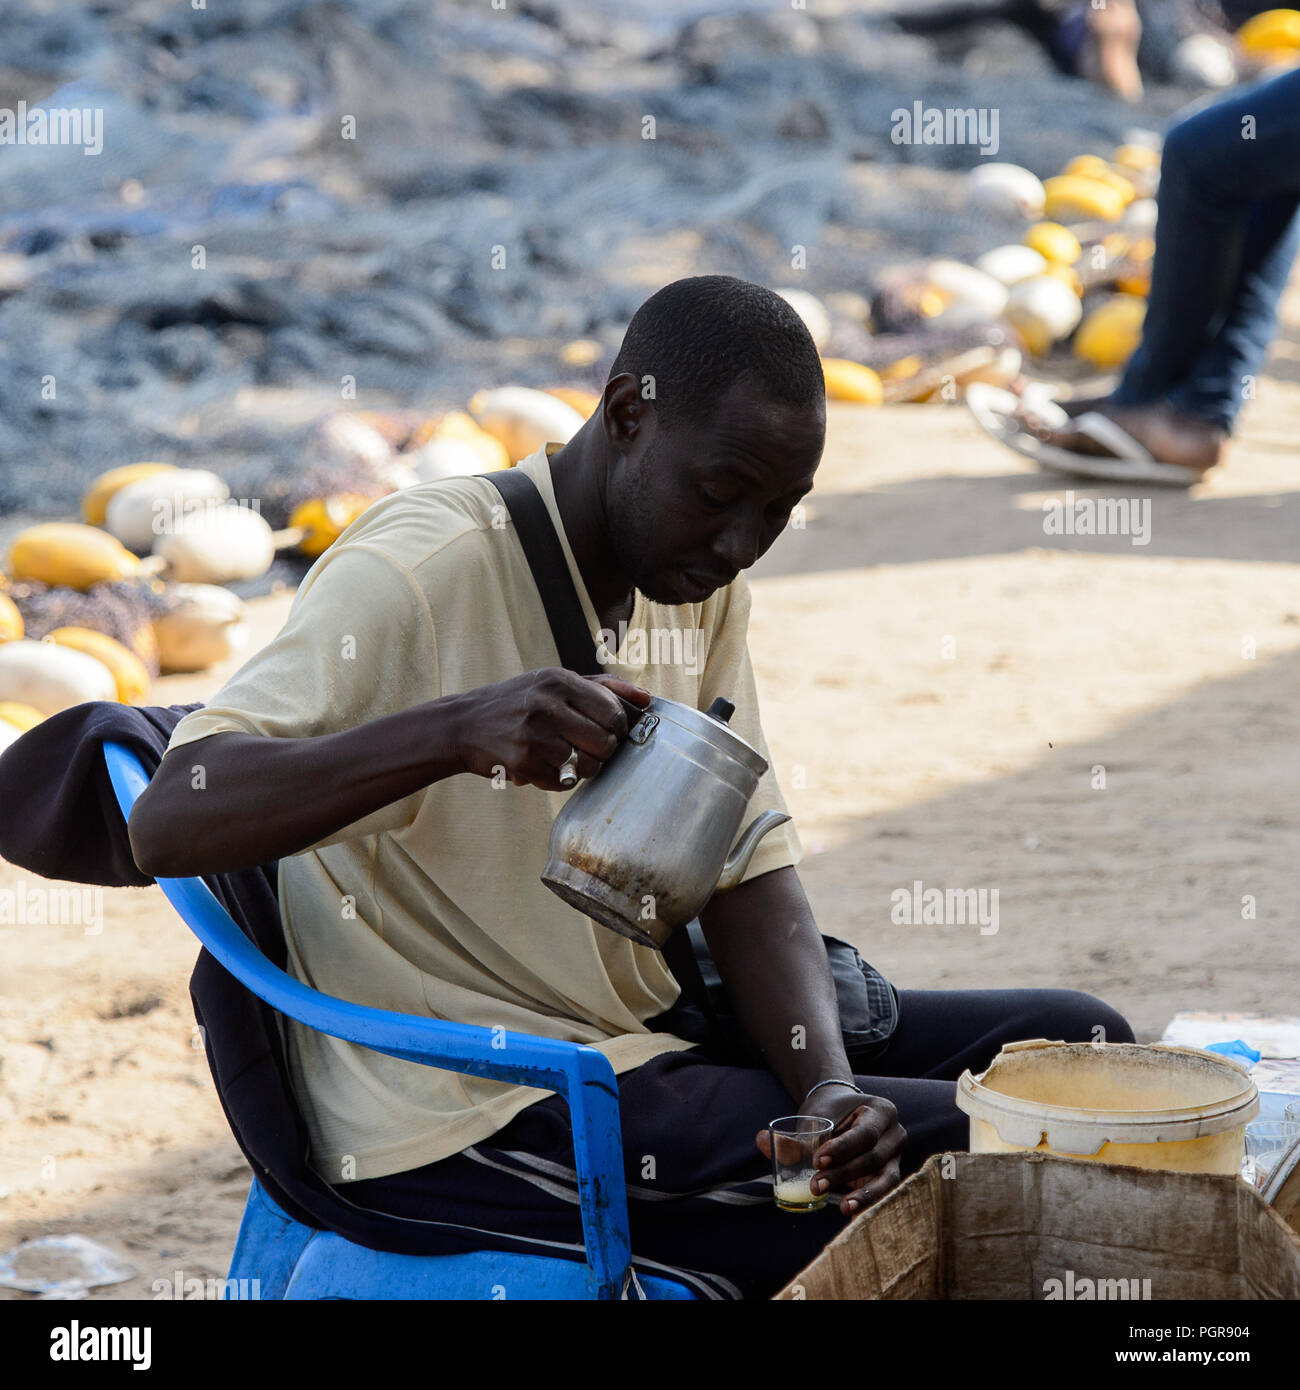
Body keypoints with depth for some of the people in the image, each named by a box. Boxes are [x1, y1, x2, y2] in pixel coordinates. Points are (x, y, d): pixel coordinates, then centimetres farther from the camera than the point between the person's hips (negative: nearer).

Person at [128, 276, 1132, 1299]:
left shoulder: (701, 586, 8)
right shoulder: (418, 574, -19)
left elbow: (747, 872, 3)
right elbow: (167, 825, -29)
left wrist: (827, 1087, -16)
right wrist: (455, 729, -43)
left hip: (646, 1034, 9)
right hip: (469, 1120, -9)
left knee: (1074, 1040, 4)